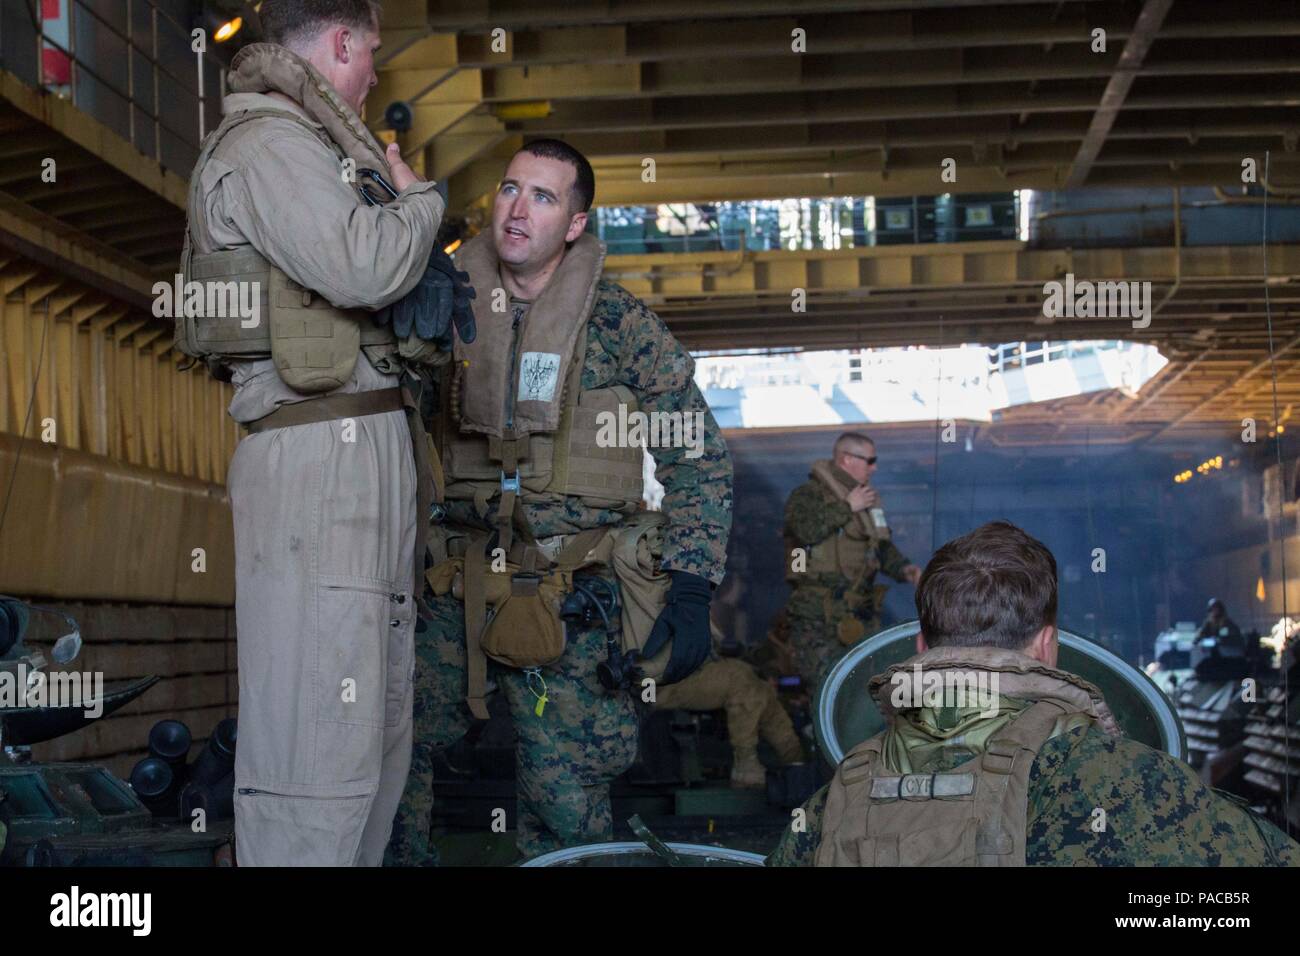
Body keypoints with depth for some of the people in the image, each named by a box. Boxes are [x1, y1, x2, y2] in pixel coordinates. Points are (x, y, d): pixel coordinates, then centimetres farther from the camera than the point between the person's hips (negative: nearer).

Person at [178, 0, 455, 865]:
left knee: (380, 725, 13)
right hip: (321, 451, -10)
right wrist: (417, 195, -2)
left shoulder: (310, 144, 24)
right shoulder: (266, 141, -7)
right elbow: (364, 268, -20)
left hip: (373, 451, 10)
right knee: (321, 737, -13)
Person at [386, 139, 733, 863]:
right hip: (453, 587, 3)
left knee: (567, 806, -1)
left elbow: (699, 458, 0)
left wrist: (692, 589, -7)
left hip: (574, 604, -2)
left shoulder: (619, 322, -1)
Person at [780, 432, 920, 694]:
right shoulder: (807, 495, -6)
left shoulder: (869, 499, 16)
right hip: (818, 617, -7)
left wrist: (903, 569, 4)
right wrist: (847, 508, -15)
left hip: (862, 613, 7)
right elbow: (807, 529, -26)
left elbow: (883, 547, 24)